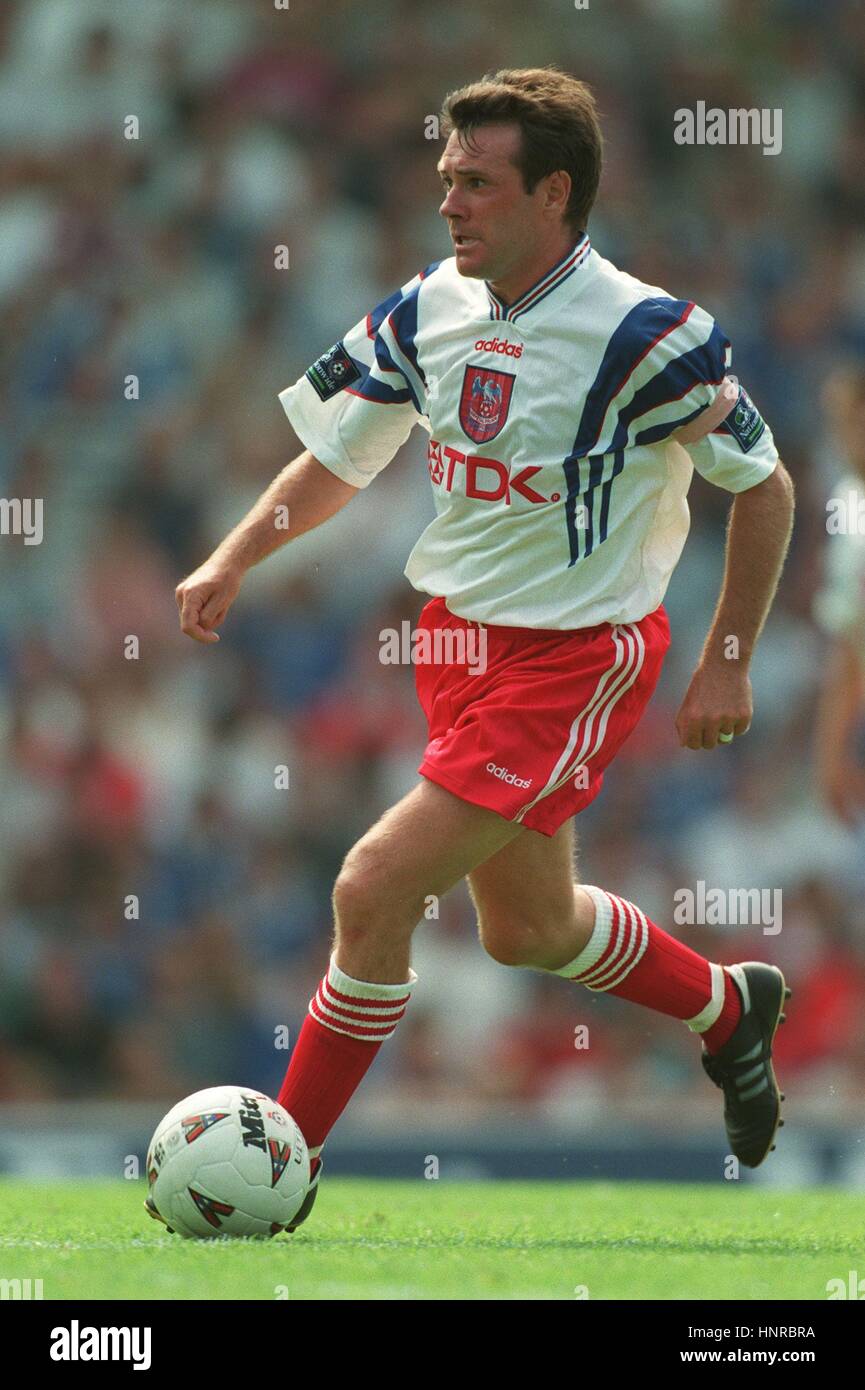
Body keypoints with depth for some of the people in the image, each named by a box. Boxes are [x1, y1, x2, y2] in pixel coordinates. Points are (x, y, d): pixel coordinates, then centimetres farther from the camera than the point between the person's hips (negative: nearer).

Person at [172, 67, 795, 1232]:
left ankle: (290, 1161, -1)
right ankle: (730, 1009, 48)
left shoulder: (642, 334, -21)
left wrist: (728, 661, -9)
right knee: (526, 932, 21)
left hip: (575, 660, -7)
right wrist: (234, 561, -2)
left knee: (373, 891, -15)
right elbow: (338, 456, 12)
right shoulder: (430, 310, -3)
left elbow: (765, 486, -9)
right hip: (457, 639, 7)